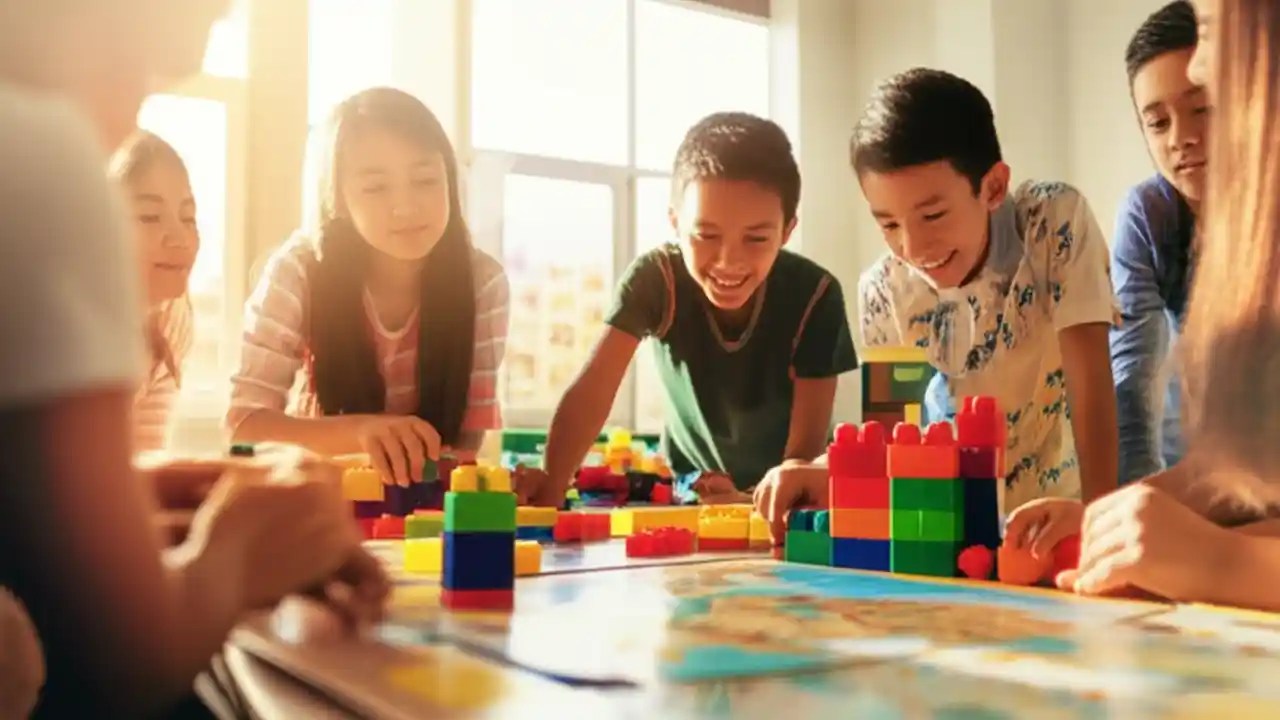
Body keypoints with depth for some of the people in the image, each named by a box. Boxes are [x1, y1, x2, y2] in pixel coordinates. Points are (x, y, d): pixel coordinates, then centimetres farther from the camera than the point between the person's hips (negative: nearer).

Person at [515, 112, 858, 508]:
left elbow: (807, 447, -23)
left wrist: (751, 507, -42)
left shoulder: (814, 296, -23)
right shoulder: (655, 278, -21)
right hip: (686, 490, 0)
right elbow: (592, 390, -28)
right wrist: (550, 485, -45)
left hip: (780, 492, 0)